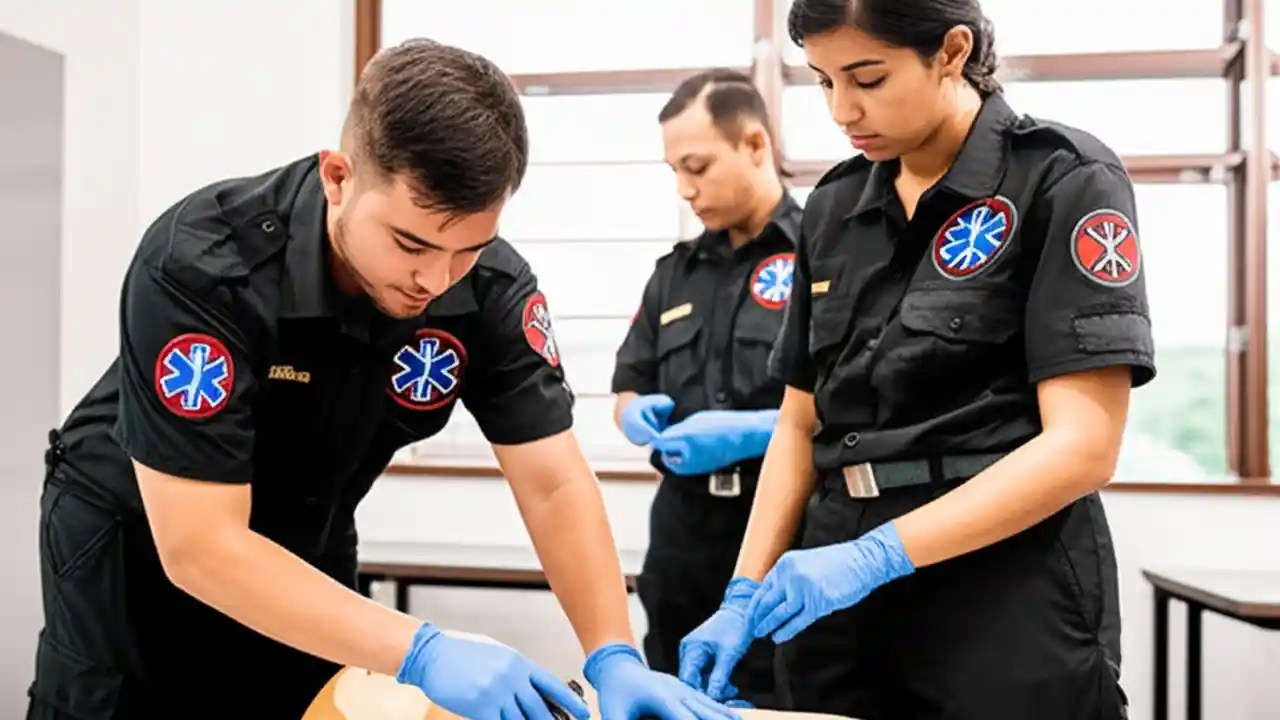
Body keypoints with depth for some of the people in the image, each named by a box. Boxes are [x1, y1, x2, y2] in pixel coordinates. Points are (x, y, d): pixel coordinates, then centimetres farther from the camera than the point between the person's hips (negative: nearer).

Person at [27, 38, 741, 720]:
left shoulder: (494, 287, -21)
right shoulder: (201, 268, -34)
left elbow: (555, 486, -17)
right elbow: (200, 545, -34)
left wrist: (615, 656, -31)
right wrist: (421, 653, -41)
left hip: (308, 553, 4)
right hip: (134, 543, -3)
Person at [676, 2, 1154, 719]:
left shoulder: (1065, 180, -8)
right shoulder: (834, 206, 8)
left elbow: (1082, 445, -16)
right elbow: (800, 424, 10)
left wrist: (876, 554, -22)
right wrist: (746, 592, 0)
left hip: (1006, 593, -5)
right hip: (840, 593, 5)